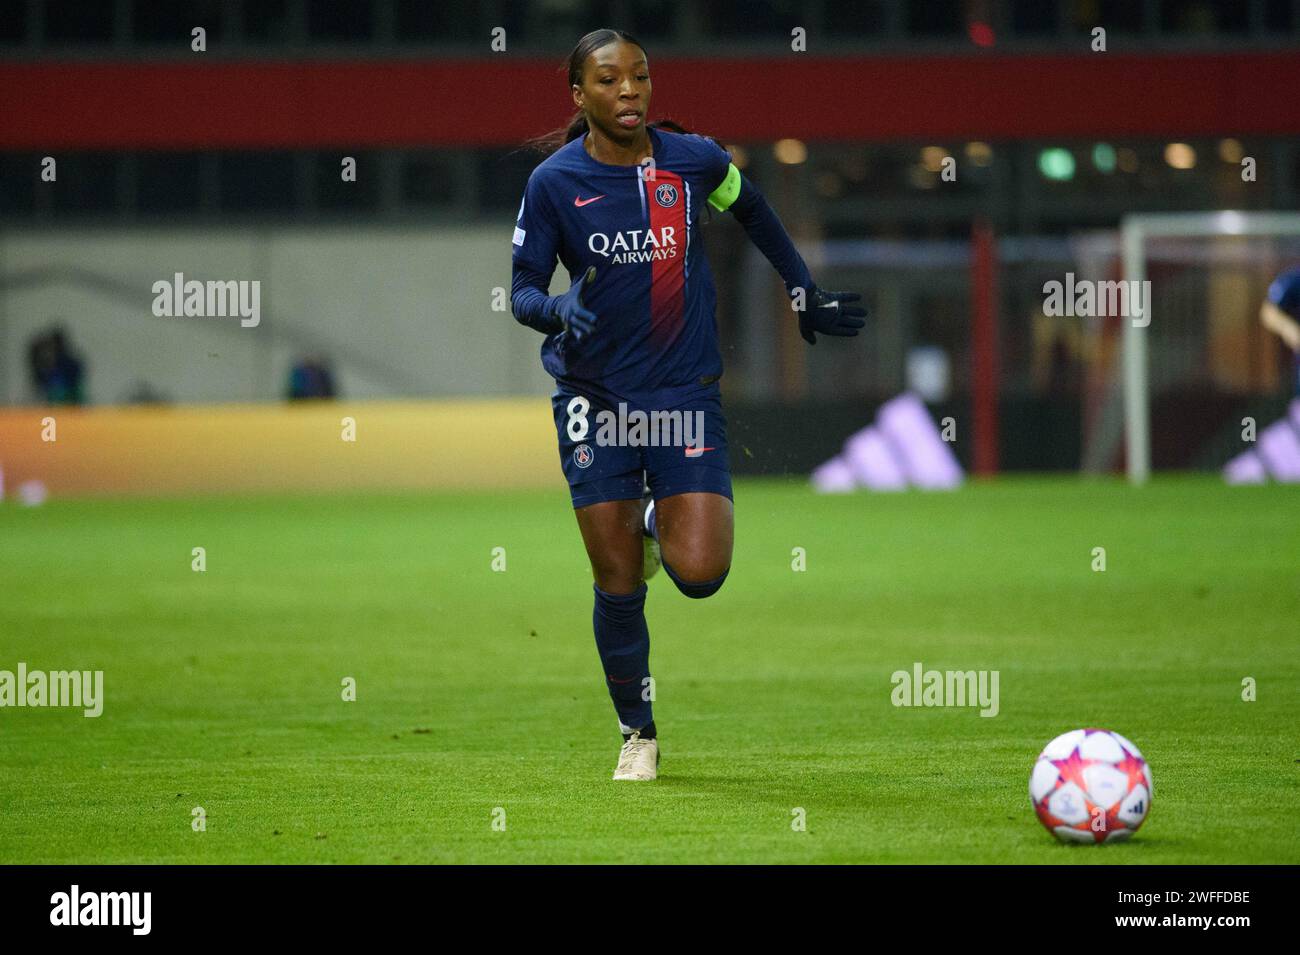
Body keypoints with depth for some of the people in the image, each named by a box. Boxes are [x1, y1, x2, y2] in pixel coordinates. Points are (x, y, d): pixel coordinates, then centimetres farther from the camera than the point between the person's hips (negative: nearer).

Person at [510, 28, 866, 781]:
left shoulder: (693, 160, -3)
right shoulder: (554, 182, -7)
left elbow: (750, 207, 19)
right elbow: (522, 291, -2)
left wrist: (804, 291, 23)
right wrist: (558, 309, -24)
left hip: (687, 394, 1)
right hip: (597, 399, -1)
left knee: (700, 573, -14)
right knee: (618, 586, -1)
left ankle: (658, 526, 23)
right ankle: (637, 734, 22)